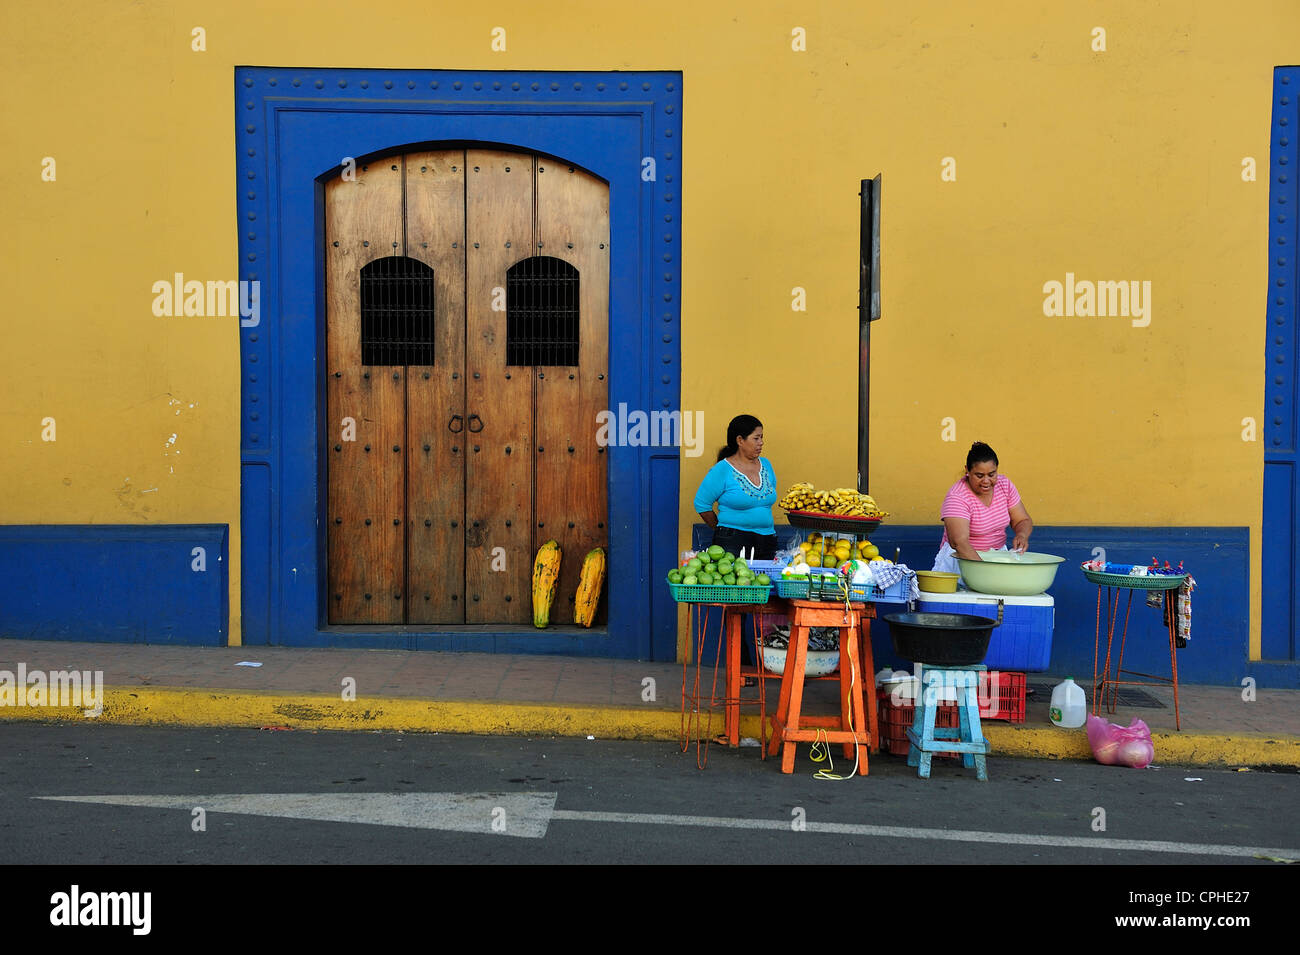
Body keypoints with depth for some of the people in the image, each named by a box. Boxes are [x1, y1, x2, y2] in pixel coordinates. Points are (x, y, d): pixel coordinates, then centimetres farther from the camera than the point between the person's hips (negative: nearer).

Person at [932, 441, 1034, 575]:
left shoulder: (1005, 485, 0)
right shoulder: (957, 497, -19)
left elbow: (1023, 521, 7)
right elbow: (959, 542, -30)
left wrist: (1022, 535, -18)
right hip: (963, 557, -5)